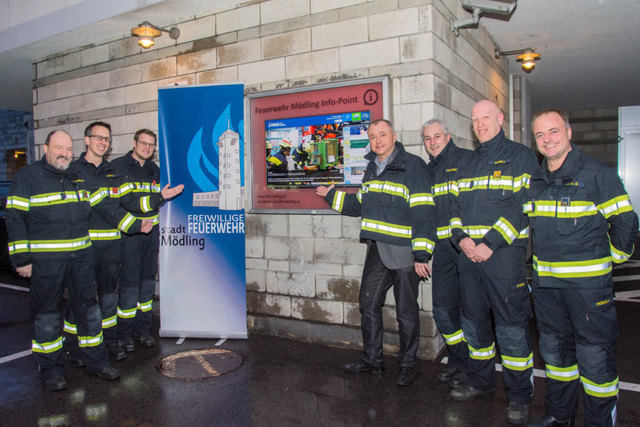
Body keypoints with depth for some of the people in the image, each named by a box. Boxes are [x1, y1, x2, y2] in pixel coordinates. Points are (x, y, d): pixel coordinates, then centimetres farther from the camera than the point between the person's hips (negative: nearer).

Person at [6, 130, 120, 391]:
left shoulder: (79, 178, 12)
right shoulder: (27, 176, -3)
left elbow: (89, 210, 26)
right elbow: (15, 219, -5)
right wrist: (21, 258, -10)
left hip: (81, 257, 5)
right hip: (45, 259, -4)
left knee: (88, 308, 10)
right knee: (47, 314, 7)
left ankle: (96, 362, 23)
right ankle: (51, 370, 21)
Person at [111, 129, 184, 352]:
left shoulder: (154, 170, 13)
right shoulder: (118, 167, -5)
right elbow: (127, 201, -17)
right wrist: (158, 198, -24)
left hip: (150, 233, 6)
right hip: (128, 234, -5)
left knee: (147, 283, 11)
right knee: (129, 285, -3)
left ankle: (143, 329, 24)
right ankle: (124, 334, 12)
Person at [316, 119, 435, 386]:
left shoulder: (412, 166, -9)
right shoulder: (371, 168, 14)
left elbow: (422, 213, -15)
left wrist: (421, 254, -20)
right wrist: (333, 196, 24)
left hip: (404, 252, -7)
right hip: (376, 249, 7)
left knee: (406, 312, 6)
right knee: (369, 304, 14)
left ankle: (408, 364, 25)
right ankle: (371, 360, 31)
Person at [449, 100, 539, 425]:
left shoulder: (521, 156, -1)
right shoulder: (469, 163, 17)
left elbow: (523, 206, -11)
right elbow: (457, 206, 14)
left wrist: (491, 243, -18)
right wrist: (461, 237, -5)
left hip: (505, 254, -6)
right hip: (469, 255, 6)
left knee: (511, 326, 0)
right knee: (474, 321, 15)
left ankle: (519, 397, 16)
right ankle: (480, 381, 33)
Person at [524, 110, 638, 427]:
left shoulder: (596, 173, -8)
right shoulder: (534, 180, 9)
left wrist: (611, 257, 2)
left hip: (588, 282, -6)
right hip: (545, 282, 6)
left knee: (595, 356, 1)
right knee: (554, 349, 17)